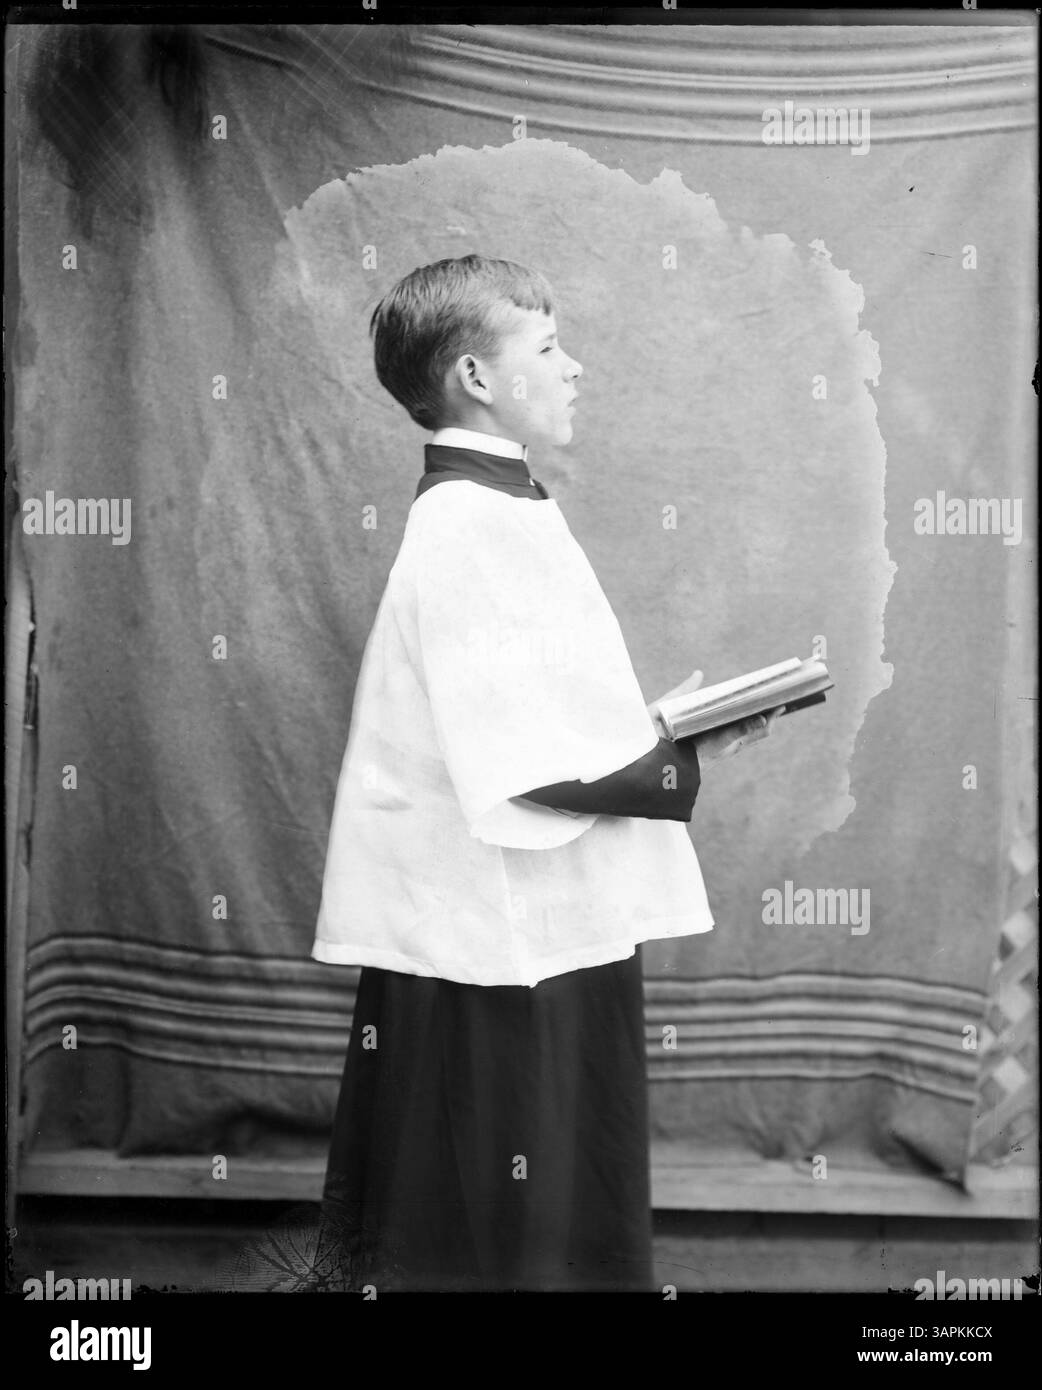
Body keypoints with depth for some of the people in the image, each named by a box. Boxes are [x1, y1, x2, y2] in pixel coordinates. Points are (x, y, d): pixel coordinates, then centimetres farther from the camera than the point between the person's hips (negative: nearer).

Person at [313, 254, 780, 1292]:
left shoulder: (502, 513, 13)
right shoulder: (467, 532, -18)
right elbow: (520, 775, -23)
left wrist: (654, 724, 7)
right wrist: (679, 766, -13)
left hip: (551, 931, 10)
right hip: (501, 953, -10)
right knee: (492, 1246, 5)